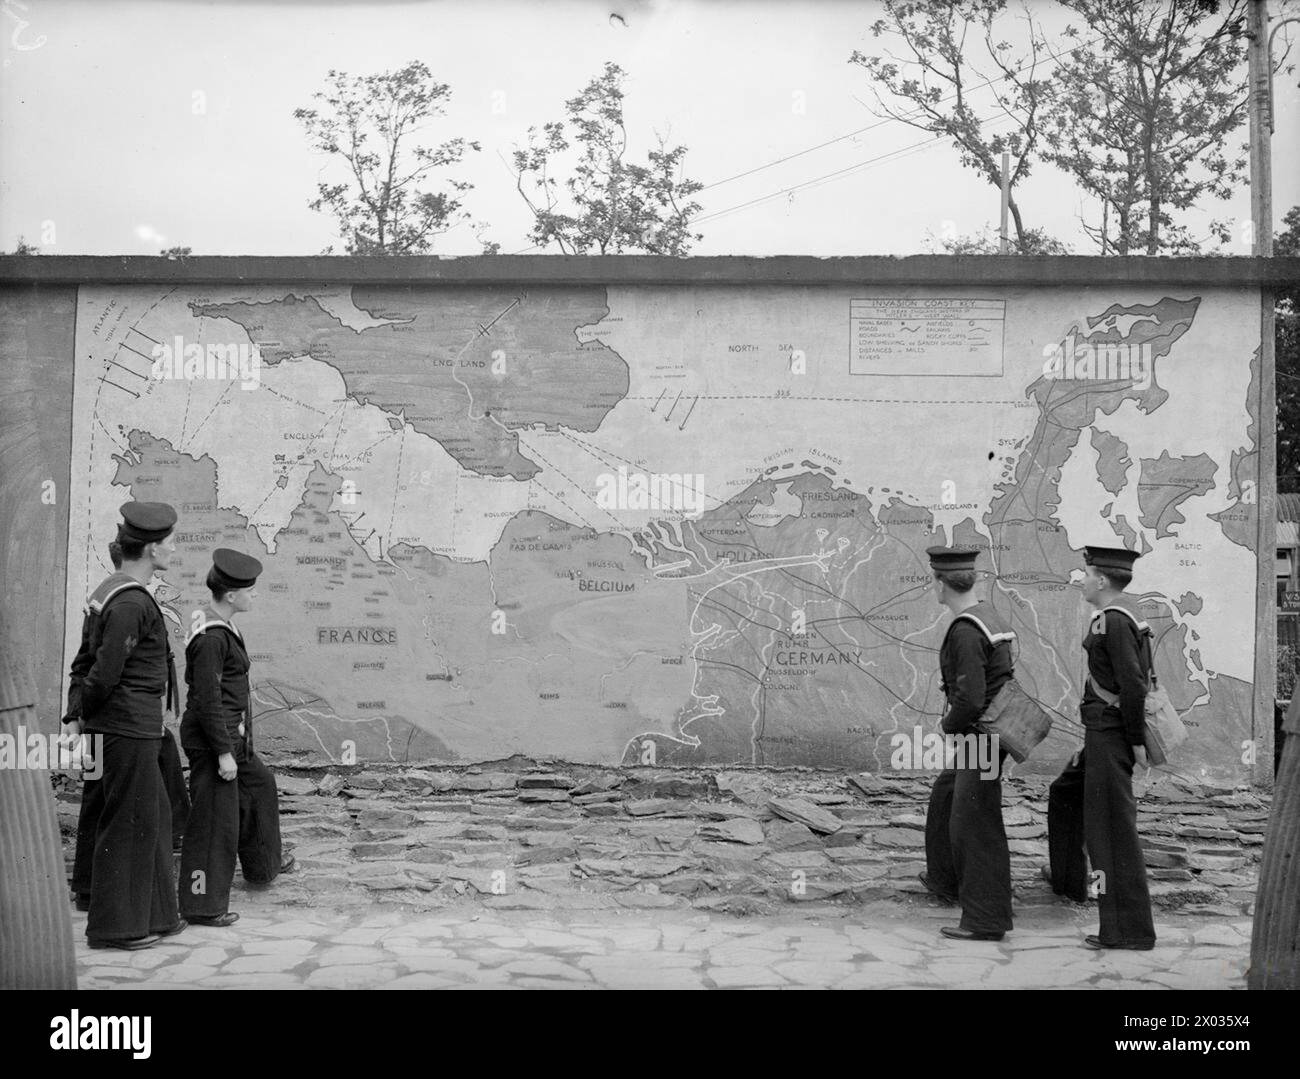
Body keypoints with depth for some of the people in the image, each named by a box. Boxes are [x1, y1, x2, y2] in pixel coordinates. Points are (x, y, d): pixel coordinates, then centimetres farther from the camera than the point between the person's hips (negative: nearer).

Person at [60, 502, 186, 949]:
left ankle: (155, 913, 28)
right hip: (130, 727, -10)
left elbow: (84, 660, 14)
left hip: (138, 728, 10)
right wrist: (86, 713, -7)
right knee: (129, 823, 1)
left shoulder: (107, 591, 12)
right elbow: (104, 672, -23)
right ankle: (115, 925, 11)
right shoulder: (132, 603, -20)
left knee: (156, 815, 18)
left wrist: (75, 714, 10)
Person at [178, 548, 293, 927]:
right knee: (215, 821, -3)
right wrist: (223, 752, -22)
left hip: (233, 738, 11)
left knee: (260, 785, 27)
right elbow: (207, 700, -24)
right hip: (212, 741, -11)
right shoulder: (211, 638, -23)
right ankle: (202, 905, 7)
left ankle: (262, 863, 46)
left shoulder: (221, 625, 8)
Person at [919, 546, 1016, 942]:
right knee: (946, 797, 26)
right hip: (992, 729, 10)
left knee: (976, 823, -3)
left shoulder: (965, 631, -22)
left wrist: (950, 726, -7)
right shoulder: (989, 616, 8)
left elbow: (969, 698, -27)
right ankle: (947, 879, 41)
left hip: (981, 734, -10)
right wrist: (956, 721, 13)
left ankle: (986, 920, 3)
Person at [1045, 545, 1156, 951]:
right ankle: (1069, 880, 43)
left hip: (1110, 735, -11)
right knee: (1065, 795, 27)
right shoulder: (1126, 612, 11)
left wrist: (1136, 740, -18)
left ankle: (1129, 929, 1)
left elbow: (1133, 686, -26)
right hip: (1103, 734, 11)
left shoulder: (1114, 621, -20)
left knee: (1112, 827, -5)